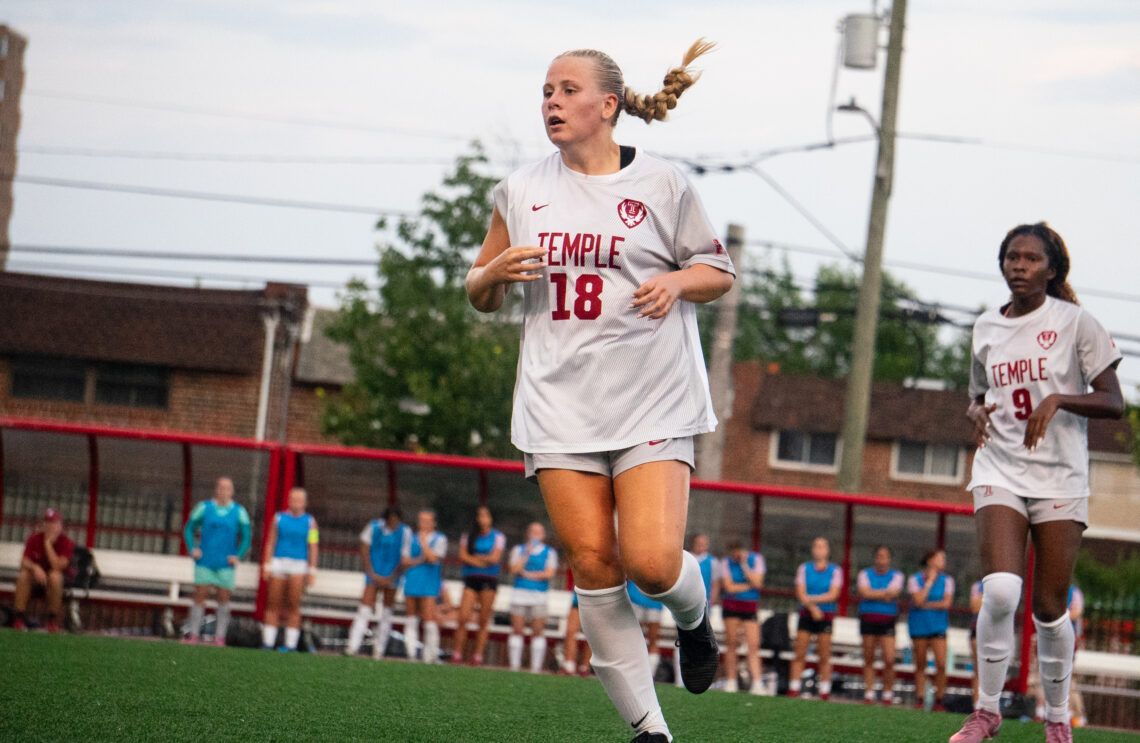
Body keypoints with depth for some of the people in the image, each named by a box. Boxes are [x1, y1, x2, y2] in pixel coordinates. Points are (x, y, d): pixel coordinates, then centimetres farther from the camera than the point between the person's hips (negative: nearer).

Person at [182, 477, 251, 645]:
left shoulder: (239, 511, 3)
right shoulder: (204, 508, 3)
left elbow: (246, 536, 9)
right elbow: (189, 529, 9)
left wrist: (238, 556, -2)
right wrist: (192, 549, -4)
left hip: (226, 564, 0)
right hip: (205, 562, 0)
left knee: (224, 598, -1)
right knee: (200, 596, -2)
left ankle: (220, 637, 3)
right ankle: (194, 635, 2)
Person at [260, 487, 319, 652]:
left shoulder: (309, 521, 7)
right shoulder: (279, 518, 9)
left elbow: (313, 547, 3)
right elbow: (270, 542, 8)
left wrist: (312, 570, -3)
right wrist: (267, 565, 0)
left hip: (298, 565, -1)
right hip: (278, 563, 1)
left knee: (293, 606, -4)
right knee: (273, 604, 0)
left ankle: (290, 644, -2)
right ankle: (268, 642, 2)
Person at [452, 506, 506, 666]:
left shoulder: (498, 537, 7)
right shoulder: (468, 536, 13)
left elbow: (495, 558, -4)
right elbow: (463, 556, 0)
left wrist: (475, 557, 0)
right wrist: (484, 560, -7)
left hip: (489, 580, -1)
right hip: (471, 580, 1)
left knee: (484, 622, -3)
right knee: (463, 618, -10)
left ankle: (478, 656, 0)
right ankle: (457, 654, -7)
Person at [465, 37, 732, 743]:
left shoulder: (663, 183, 1)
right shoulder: (522, 190, 10)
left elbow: (720, 270, 9)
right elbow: (481, 295, 17)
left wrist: (678, 283, -12)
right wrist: (496, 272, -5)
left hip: (652, 400, -3)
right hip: (559, 399, 3)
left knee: (652, 564, -16)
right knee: (593, 564, -2)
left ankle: (695, 616, 21)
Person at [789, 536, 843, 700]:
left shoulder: (835, 570, 3)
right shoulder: (804, 568, 6)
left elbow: (833, 595, -6)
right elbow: (800, 593, -1)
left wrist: (812, 599, -14)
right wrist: (812, 607, -15)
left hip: (826, 616, -1)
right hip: (806, 614, 1)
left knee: (824, 657, 0)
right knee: (800, 655, -2)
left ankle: (825, 692, 4)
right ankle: (793, 689, 0)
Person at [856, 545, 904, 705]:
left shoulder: (896, 576, 6)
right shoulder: (865, 574, 7)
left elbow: (893, 593, -10)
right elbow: (864, 592, -9)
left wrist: (873, 594, -8)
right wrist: (885, 593, -9)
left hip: (887, 621, -1)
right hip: (868, 620, 1)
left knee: (889, 660, -10)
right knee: (869, 659, 4)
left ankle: (888, 694, 2)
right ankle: (869, 693, 8)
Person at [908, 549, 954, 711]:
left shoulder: (946, 580, 4)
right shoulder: (915, 579, -1)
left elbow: (946, 603, -6)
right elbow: (918, 600, -14)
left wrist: (926, 605, -8)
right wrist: (929, 581, -10)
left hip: (938, 625, 1)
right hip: (919, 625, -1)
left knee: (941, 664, -10)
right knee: (920, 665, 4)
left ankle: (939, 700, -3)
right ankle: (920, 699, 9)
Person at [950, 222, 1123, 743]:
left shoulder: (1074, 322, -2)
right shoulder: (986, 328, 10)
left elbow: (1113, 403, -4)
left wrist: (1059, 398, -21)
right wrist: (978, 412, 0)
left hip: (1060, 479, -2)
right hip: (1000, 471, 2)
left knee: (1050, 607, 0)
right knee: (1000, 589, -19)